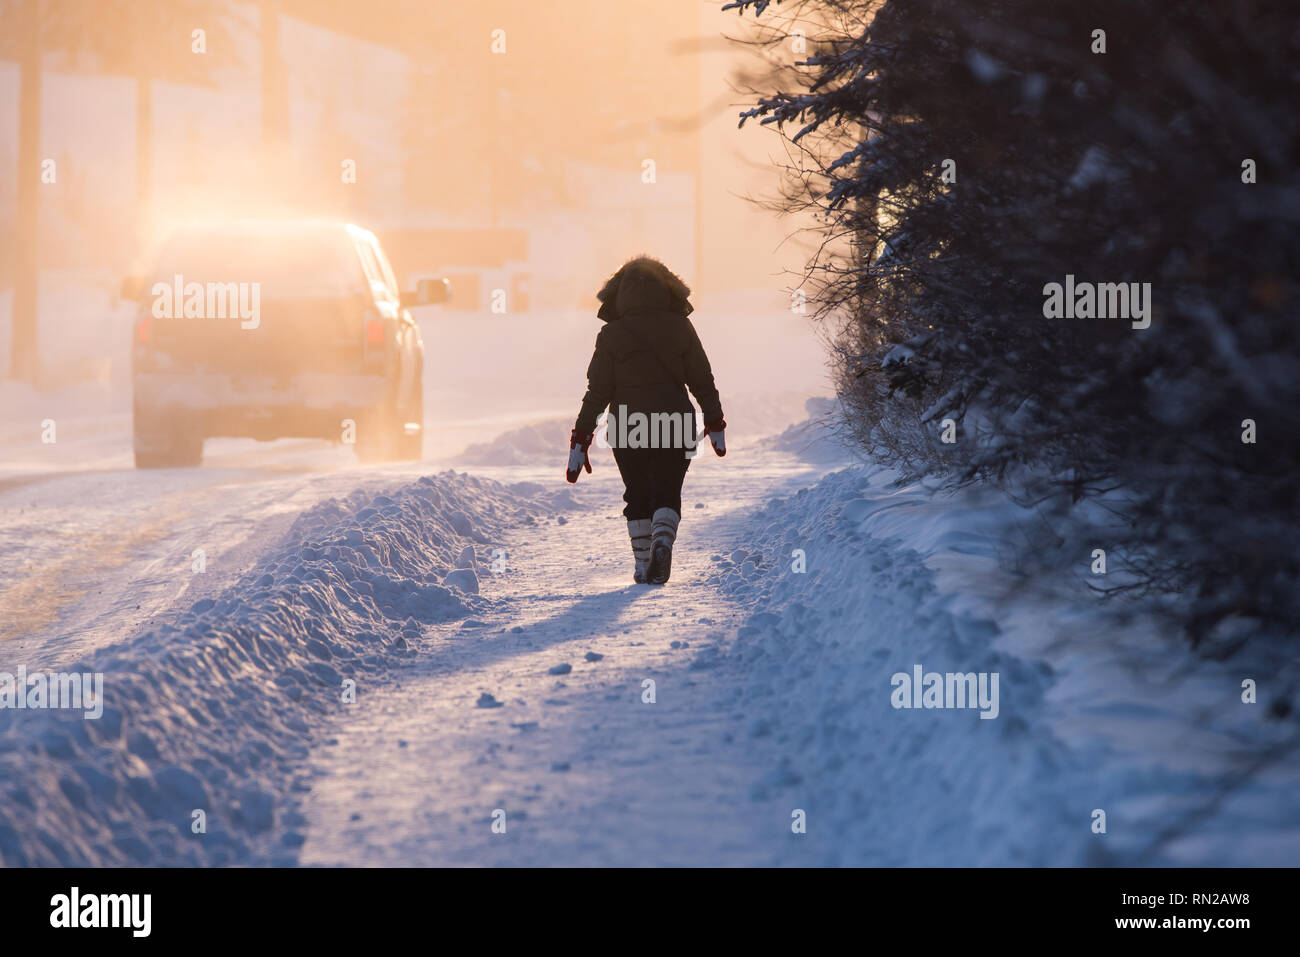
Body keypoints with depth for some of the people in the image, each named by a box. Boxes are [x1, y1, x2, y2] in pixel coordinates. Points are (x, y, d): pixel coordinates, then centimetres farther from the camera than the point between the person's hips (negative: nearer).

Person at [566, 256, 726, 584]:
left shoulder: (611, 335, -4)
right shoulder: (680, 329, -1)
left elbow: (597, 392, -4)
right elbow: (703, 381, 4)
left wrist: (580, 438, 1)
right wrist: (715, 424, 16)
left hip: (626, 430, 0)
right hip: (674, 427, 0)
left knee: (638, 496, 16)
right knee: (667, 493, 7)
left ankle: (642, 564, 13)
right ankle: (662, 541, -22)